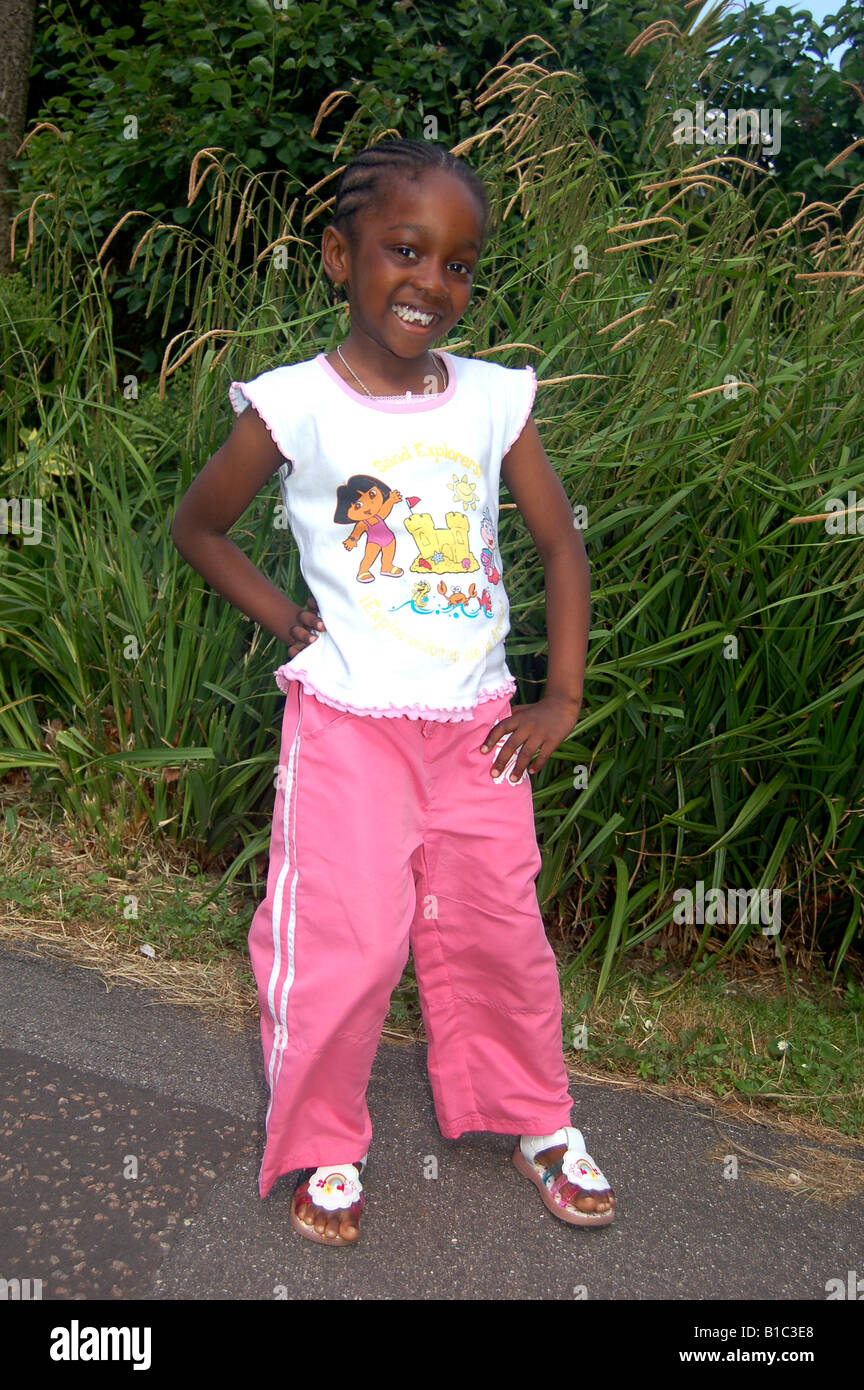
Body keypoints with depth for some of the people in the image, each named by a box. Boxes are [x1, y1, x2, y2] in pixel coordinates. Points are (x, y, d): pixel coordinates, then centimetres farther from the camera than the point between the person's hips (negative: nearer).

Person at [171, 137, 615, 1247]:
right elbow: (196, 527, 5)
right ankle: (323, 1144, 26)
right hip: (347, 726, -3)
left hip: (478, 725, 3)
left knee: (500, 934, 13)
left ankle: (534, 1119, 37)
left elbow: (561, 544, 6)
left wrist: (562, 700, 2)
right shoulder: (295, 406, -8)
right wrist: (280, 617, -4)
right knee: (341, 940, -1)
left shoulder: (495, 399, 0)